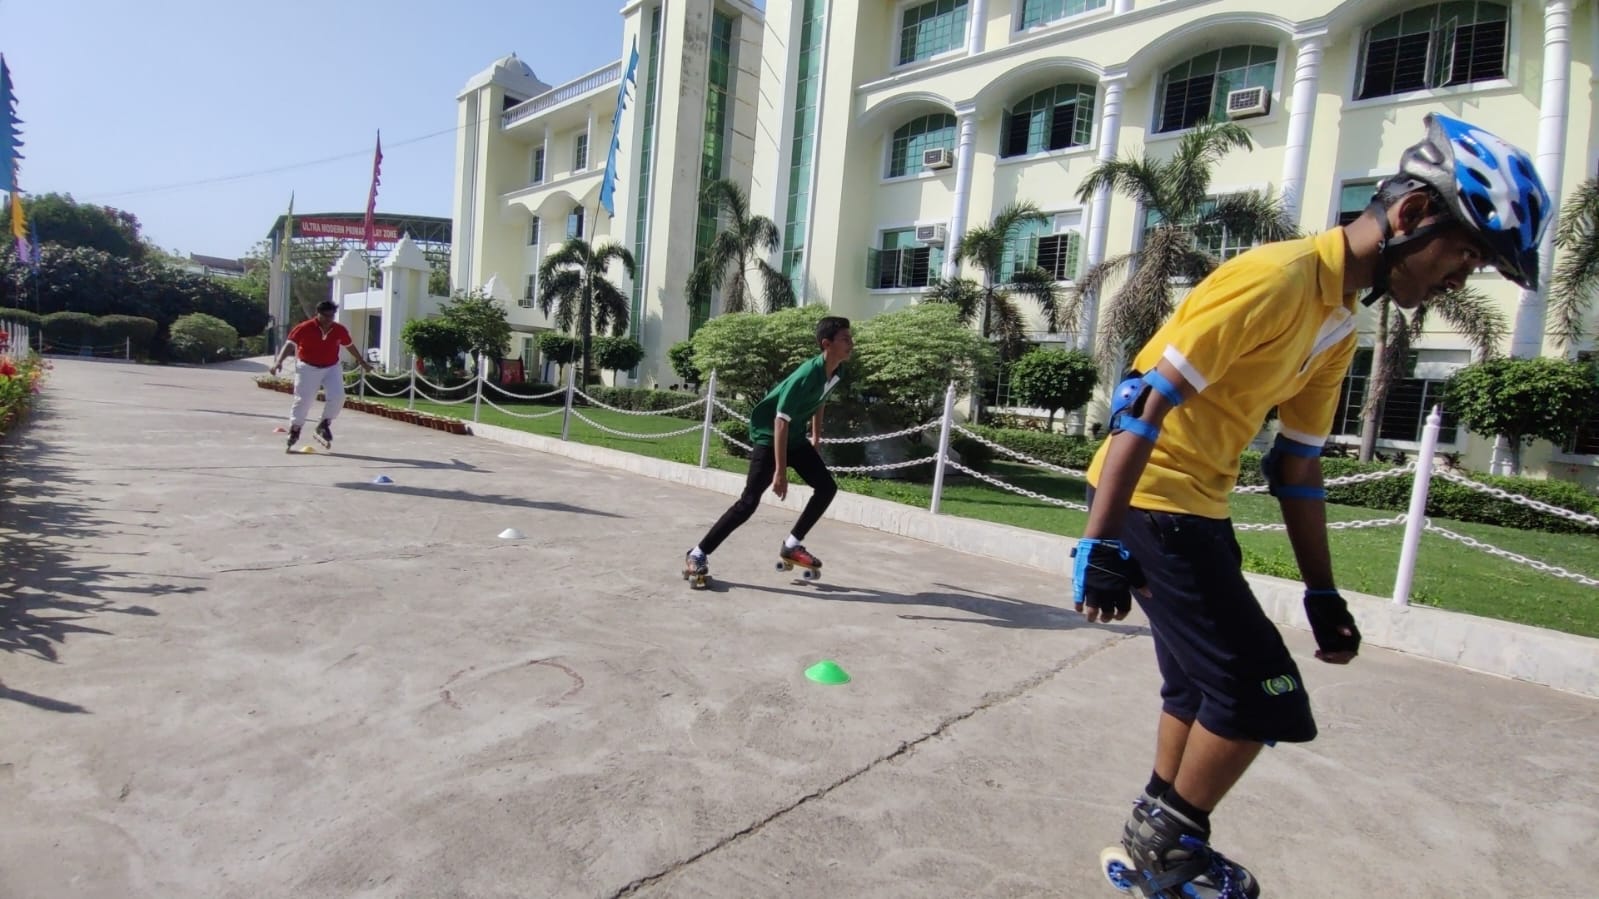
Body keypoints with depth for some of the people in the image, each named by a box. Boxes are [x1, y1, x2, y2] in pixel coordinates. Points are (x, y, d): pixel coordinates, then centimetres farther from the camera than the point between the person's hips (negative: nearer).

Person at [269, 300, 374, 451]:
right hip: (308, 368, -3)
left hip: (332, 368, 3)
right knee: (303, 400, -1)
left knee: (337, 396, -12)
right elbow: (289, 344, -15)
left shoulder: (340, 330, -1)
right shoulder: (304, 328, -12)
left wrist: (362, 362, 21)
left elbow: (350, 346, 13)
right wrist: (279, 361, -27)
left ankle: (324, 425, 9)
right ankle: (294, 430, 16)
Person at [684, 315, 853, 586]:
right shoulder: (806, 376, -30)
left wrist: (816, 436, 25)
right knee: (749, 502, -13)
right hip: (768, 434, -8)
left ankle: (792, 545, 16)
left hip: (795, 436, 9)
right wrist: (780, 472, -32)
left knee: (827, 487, 5)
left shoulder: (834, 373, -5)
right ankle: (697, 555, -4)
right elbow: (781, 421, -31)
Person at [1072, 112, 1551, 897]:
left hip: (1197, 506, 10)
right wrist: (1101, 543, -27)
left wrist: (1322, 593, 17)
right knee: (1260, 692, -4)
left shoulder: (1339, 325, 12)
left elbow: (1296, 465, 16)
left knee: (1203, 683, 18)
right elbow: (1148, 399, -24)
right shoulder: (1278, 277, -16)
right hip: (1149, 500, -10)